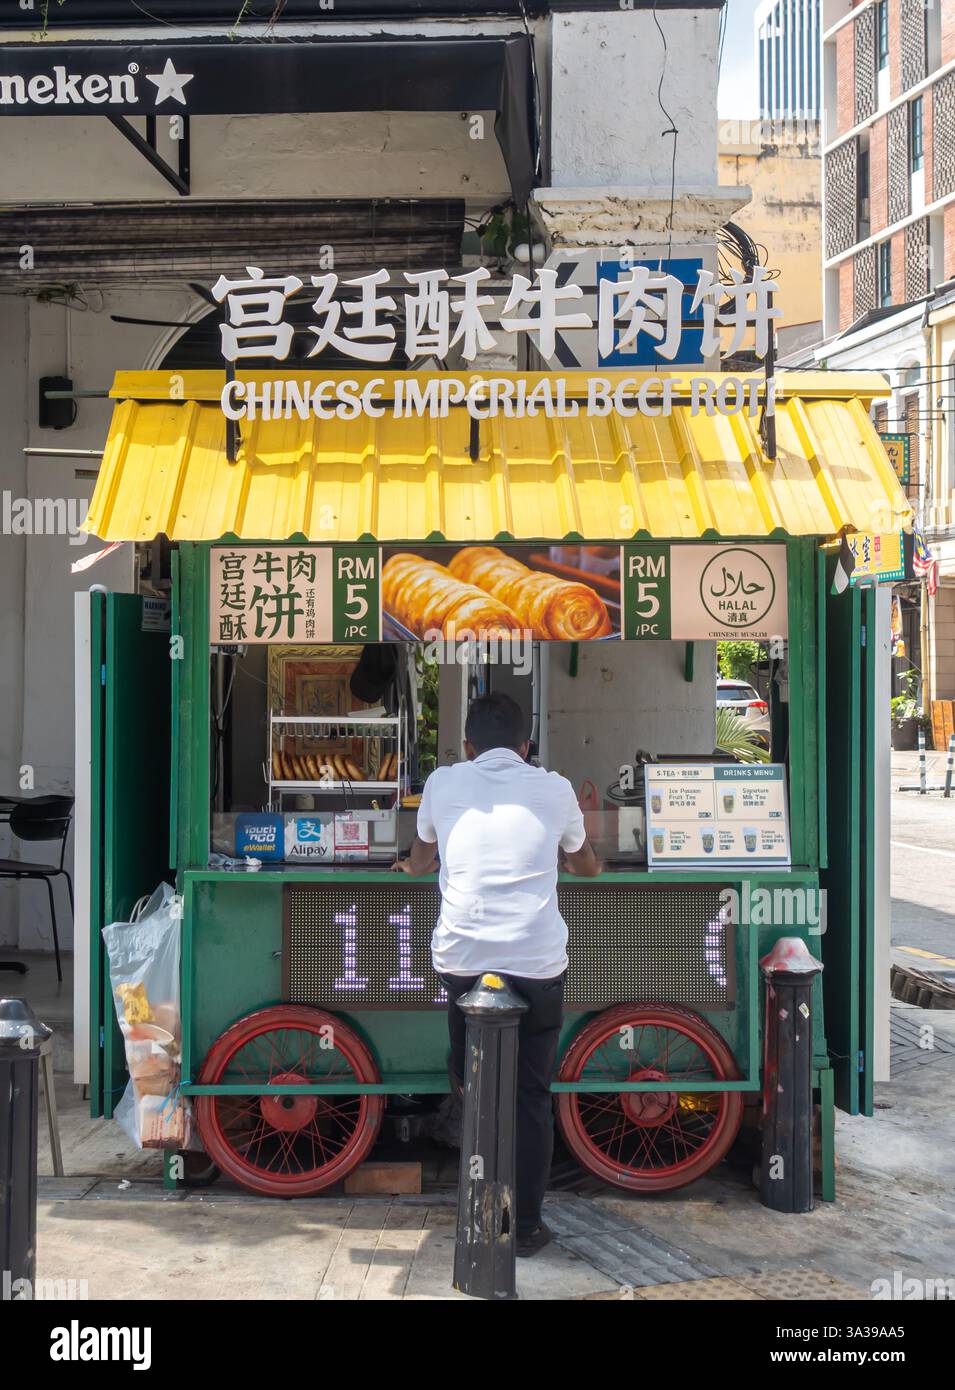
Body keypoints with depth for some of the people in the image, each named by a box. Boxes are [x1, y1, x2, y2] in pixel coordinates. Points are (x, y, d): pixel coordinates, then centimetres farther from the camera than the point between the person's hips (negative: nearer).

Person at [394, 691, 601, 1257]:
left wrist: (409, 866, 53)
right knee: (531, 1097, 11)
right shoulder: (554, 788, 8)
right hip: (537, 964, -1)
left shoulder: (443, 783, 9)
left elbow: (422, 858, 29)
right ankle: (527, 1225, 17)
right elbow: (587, 866, 27)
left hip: (461, 960, 1)